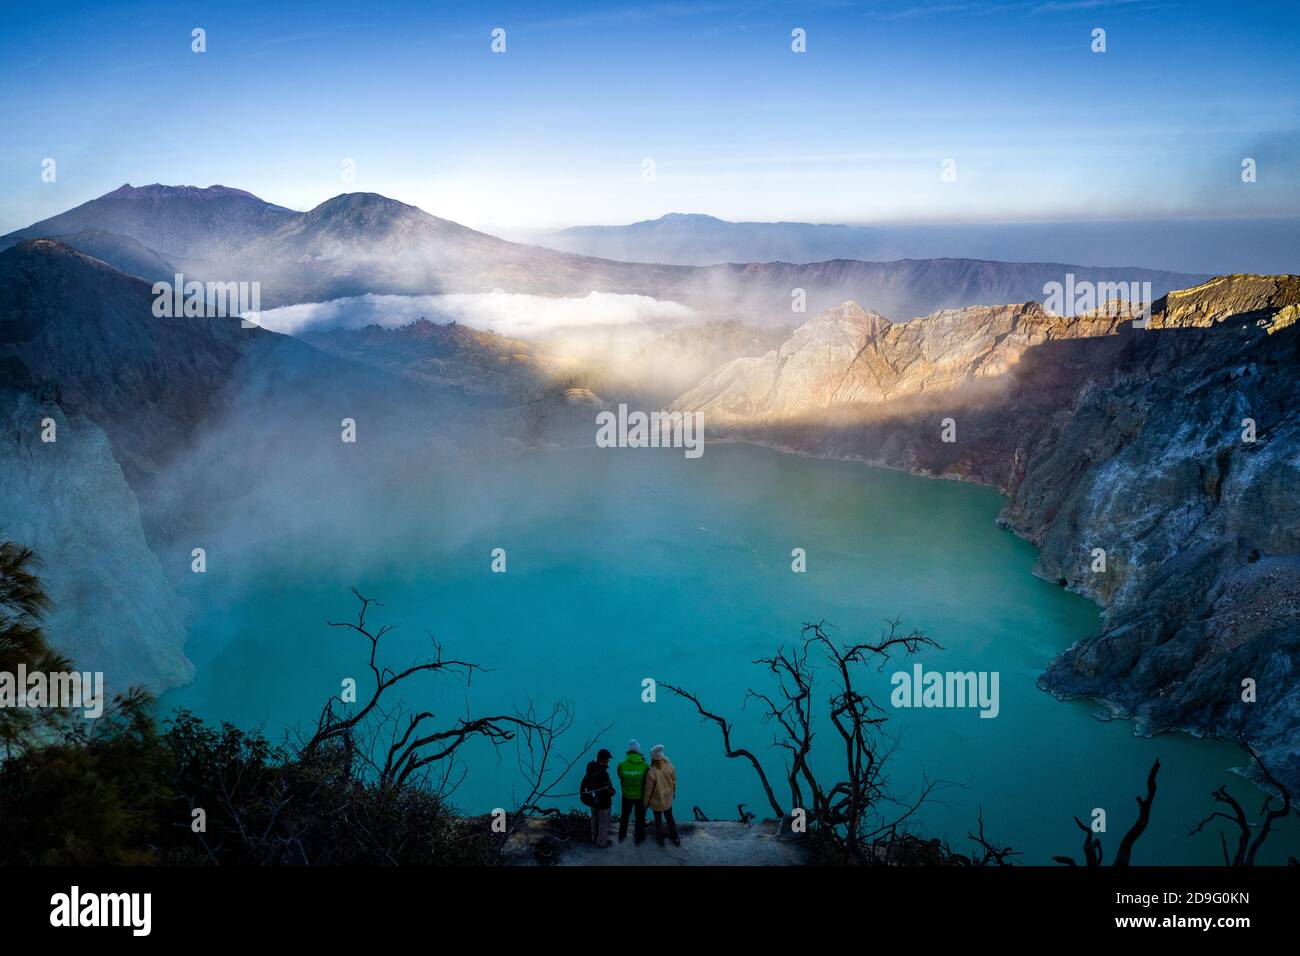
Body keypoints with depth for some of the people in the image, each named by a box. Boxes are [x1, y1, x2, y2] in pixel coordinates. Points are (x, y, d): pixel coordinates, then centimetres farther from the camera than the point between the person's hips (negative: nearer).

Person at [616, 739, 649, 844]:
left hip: (627, 796, 2)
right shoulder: (644, 766, -26)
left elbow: (620, 777, -6)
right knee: (640, 818, 20)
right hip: (640, 796, -2)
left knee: (624, 816, 26)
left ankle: (622, 836, 43)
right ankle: (639, 839, 36)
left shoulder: (622, 765, -24)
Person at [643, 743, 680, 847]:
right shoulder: (669, 766, -21)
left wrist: (645, 802, -3)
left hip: (657, 801, -4)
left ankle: (660, 839, 39)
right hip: (668, 799, 4)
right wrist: (673, 792, 17)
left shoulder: (651, 773, -34)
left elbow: (648, 789, -20)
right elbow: (674, 781, -3)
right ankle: (675, 838, 39)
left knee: (658, 820, 21)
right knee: (670, 817, 26)